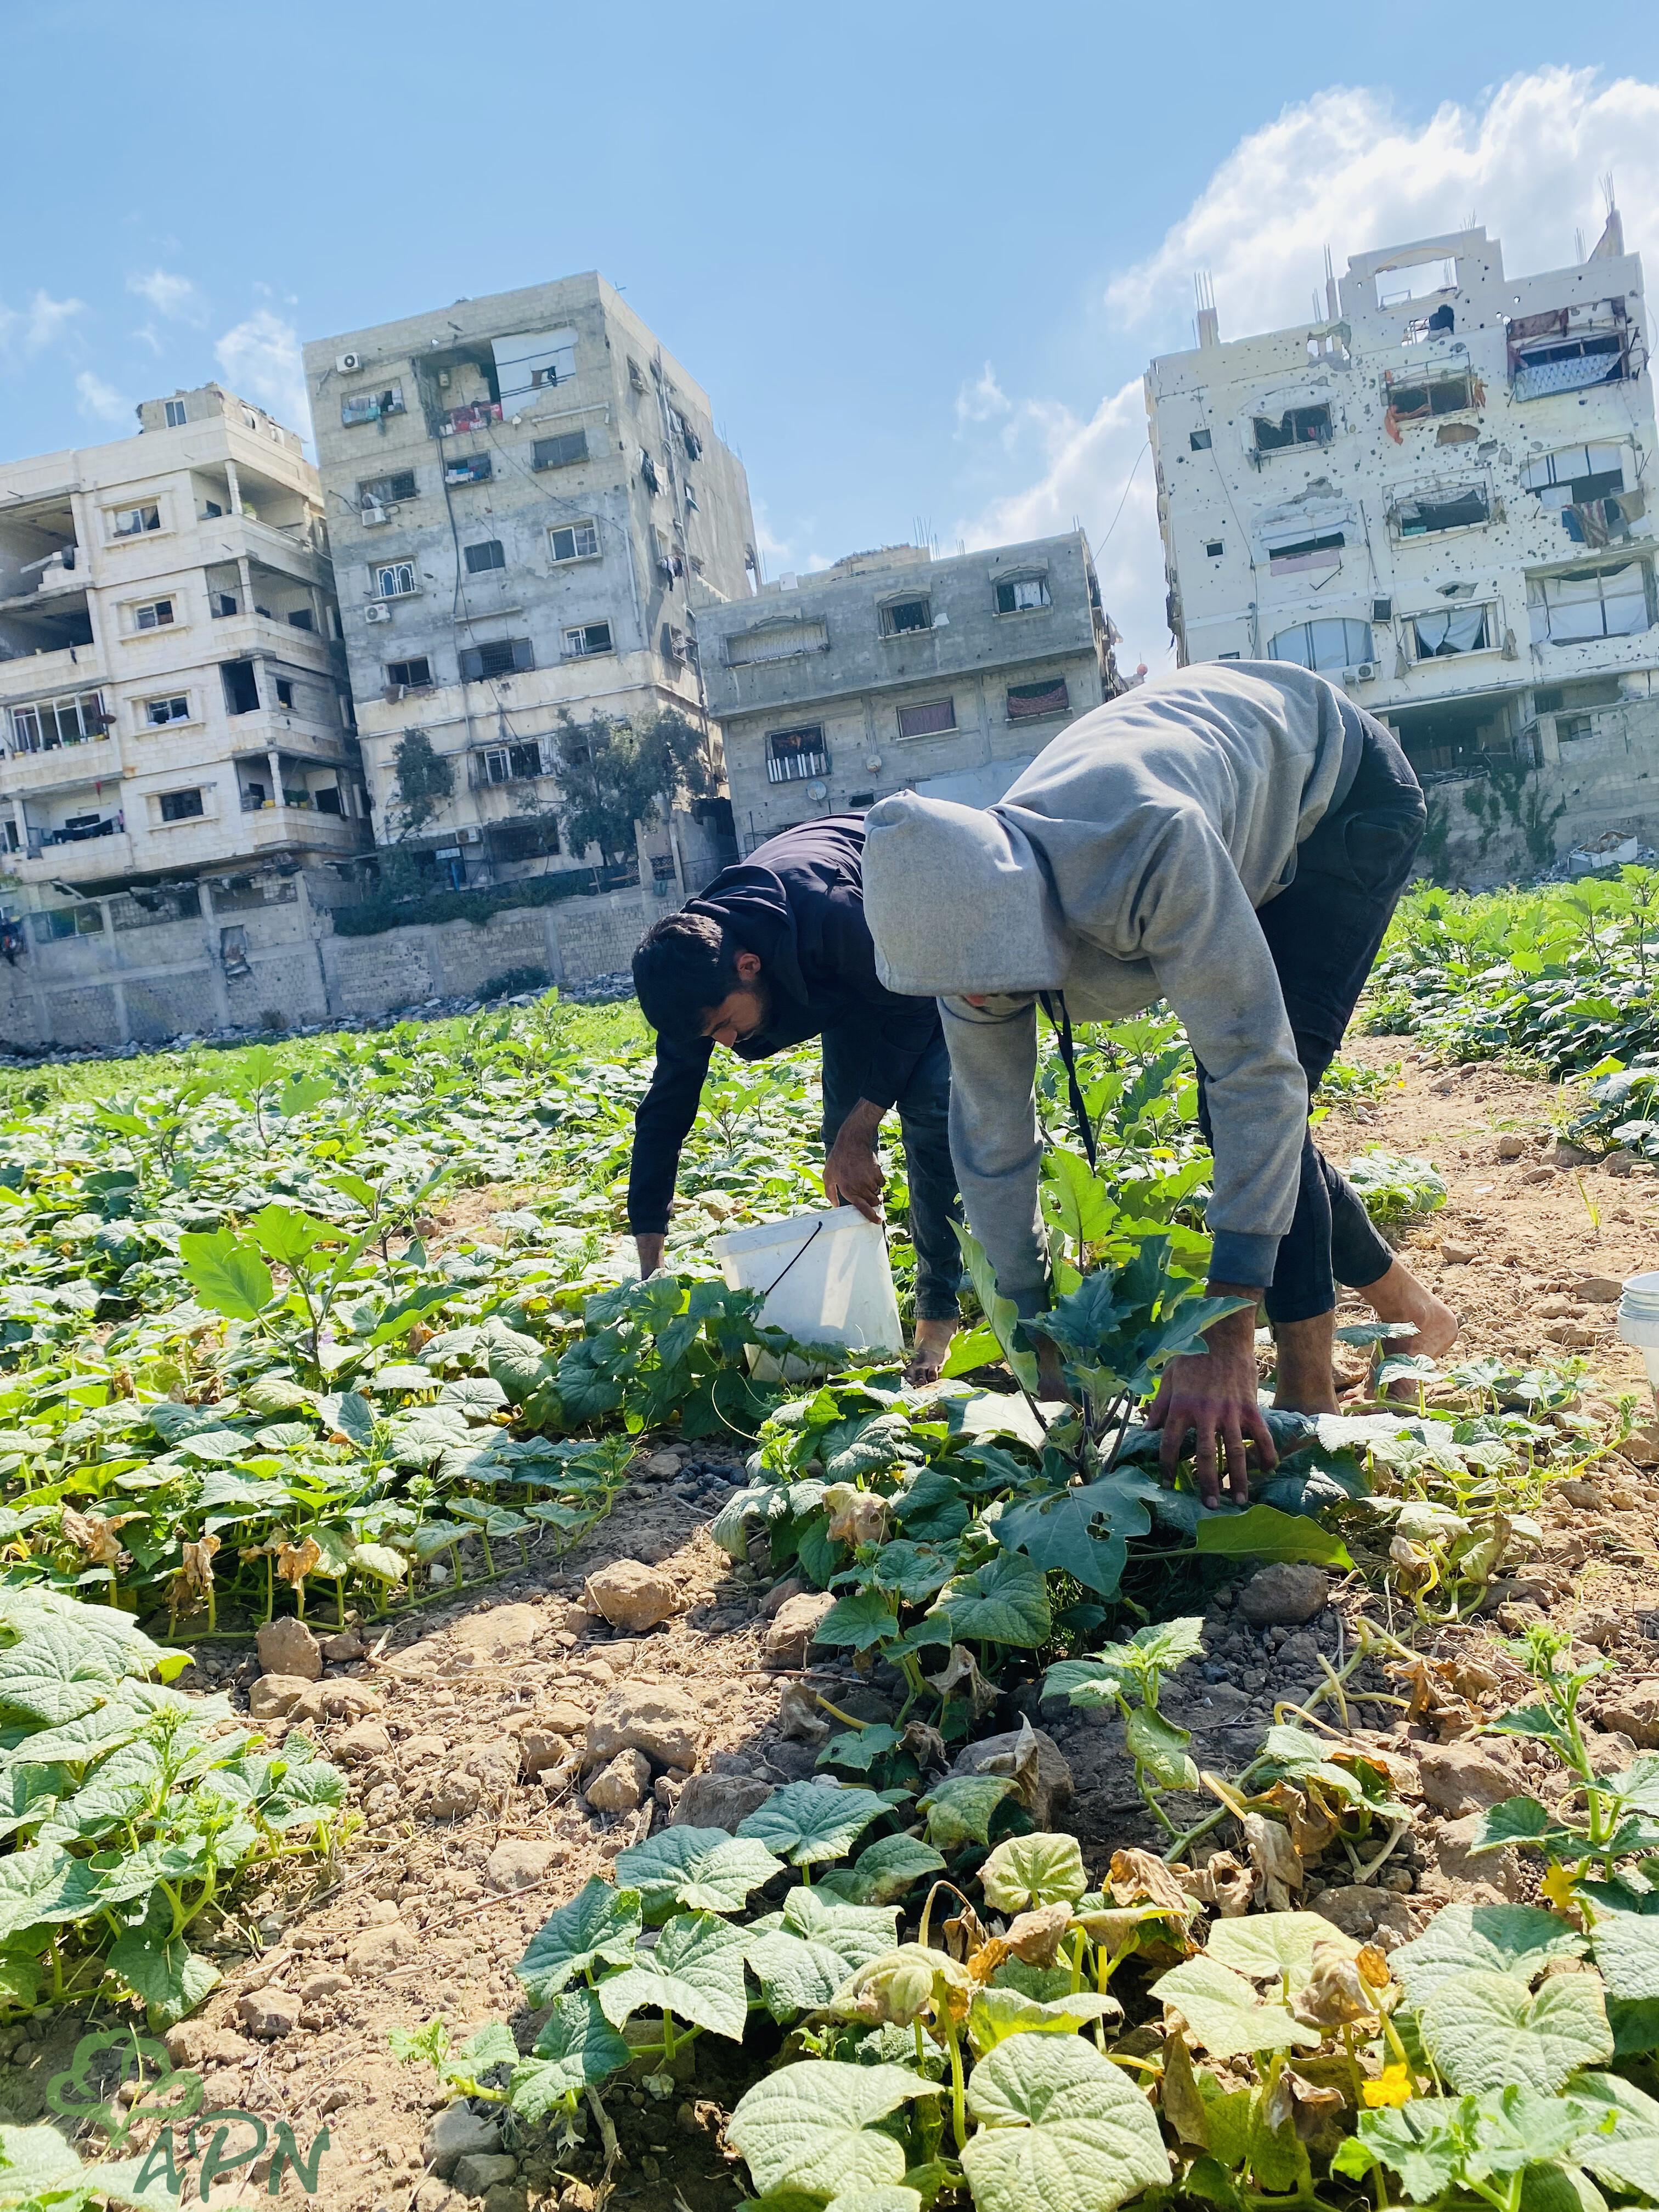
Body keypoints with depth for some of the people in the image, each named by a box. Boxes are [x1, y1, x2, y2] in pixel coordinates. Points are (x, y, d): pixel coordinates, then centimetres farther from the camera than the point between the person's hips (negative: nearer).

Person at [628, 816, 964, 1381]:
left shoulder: (828, 916, -43)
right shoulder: (696, 973, -22)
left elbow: (913, 1010, -27)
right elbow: (666, 1109, -15)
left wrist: (858, 1135, -28)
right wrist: (649, 1269, -15)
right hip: (852, 973, 6)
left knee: (928, 1103, -20)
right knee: (845, 1116, -4)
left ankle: (941, 1305, -12)